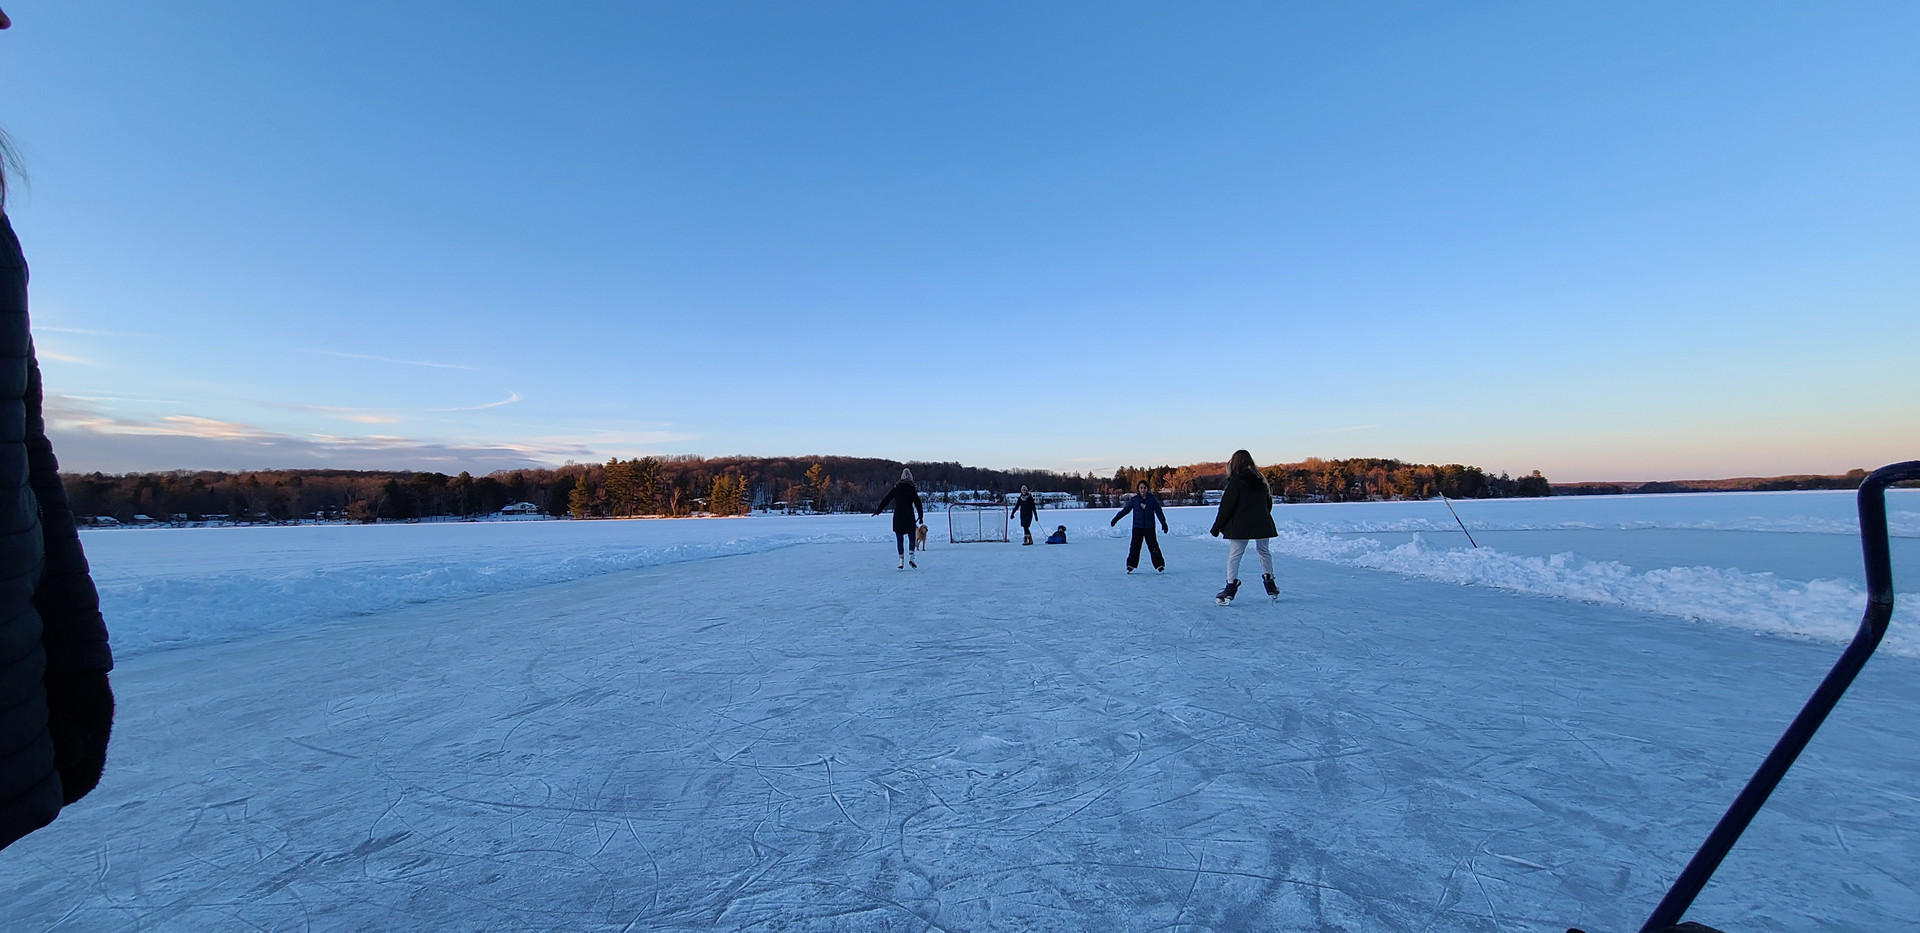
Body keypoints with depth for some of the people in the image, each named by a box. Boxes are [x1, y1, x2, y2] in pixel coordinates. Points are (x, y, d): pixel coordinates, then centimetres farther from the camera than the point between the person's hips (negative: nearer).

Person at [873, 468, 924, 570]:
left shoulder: (895, 489, 5)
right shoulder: (912, 490, 1)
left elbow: (885, 500, 9)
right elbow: (918, 504, 1)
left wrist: (878, 510, 20)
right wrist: (920, 516, 9)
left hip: (897, 517, 1)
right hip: (909, 517, -1)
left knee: (900, 539, 6)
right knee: (911, 538, 9)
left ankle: (901, 560, 1)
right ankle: (911, 557, -7)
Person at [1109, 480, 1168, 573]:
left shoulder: (1152, 499, 0)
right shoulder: (1134, 499, 1)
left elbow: (1159, 512, 7)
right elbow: (1125, 510, 9)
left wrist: (1164, 523, 4)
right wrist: (1115, 519, 9)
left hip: (1149, 527, -1)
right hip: (1137, 527, 1)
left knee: (1154, 547, -4)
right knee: (1134, 547, 0)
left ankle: (1160, 565, 4)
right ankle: (1130, 566, 10)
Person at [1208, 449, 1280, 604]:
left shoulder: (1235, 482, -10)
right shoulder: (1261, 481, 8)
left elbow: (1226, 507, -11)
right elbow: (1269, 504, 17)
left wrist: (1216, 528, -4)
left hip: (1240, 527, -6)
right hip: (1262, 525, 6)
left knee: (1234, 556, -3)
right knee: (1264, 552, 19)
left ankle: (1231, 587, -11)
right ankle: (1271, 586, 26)